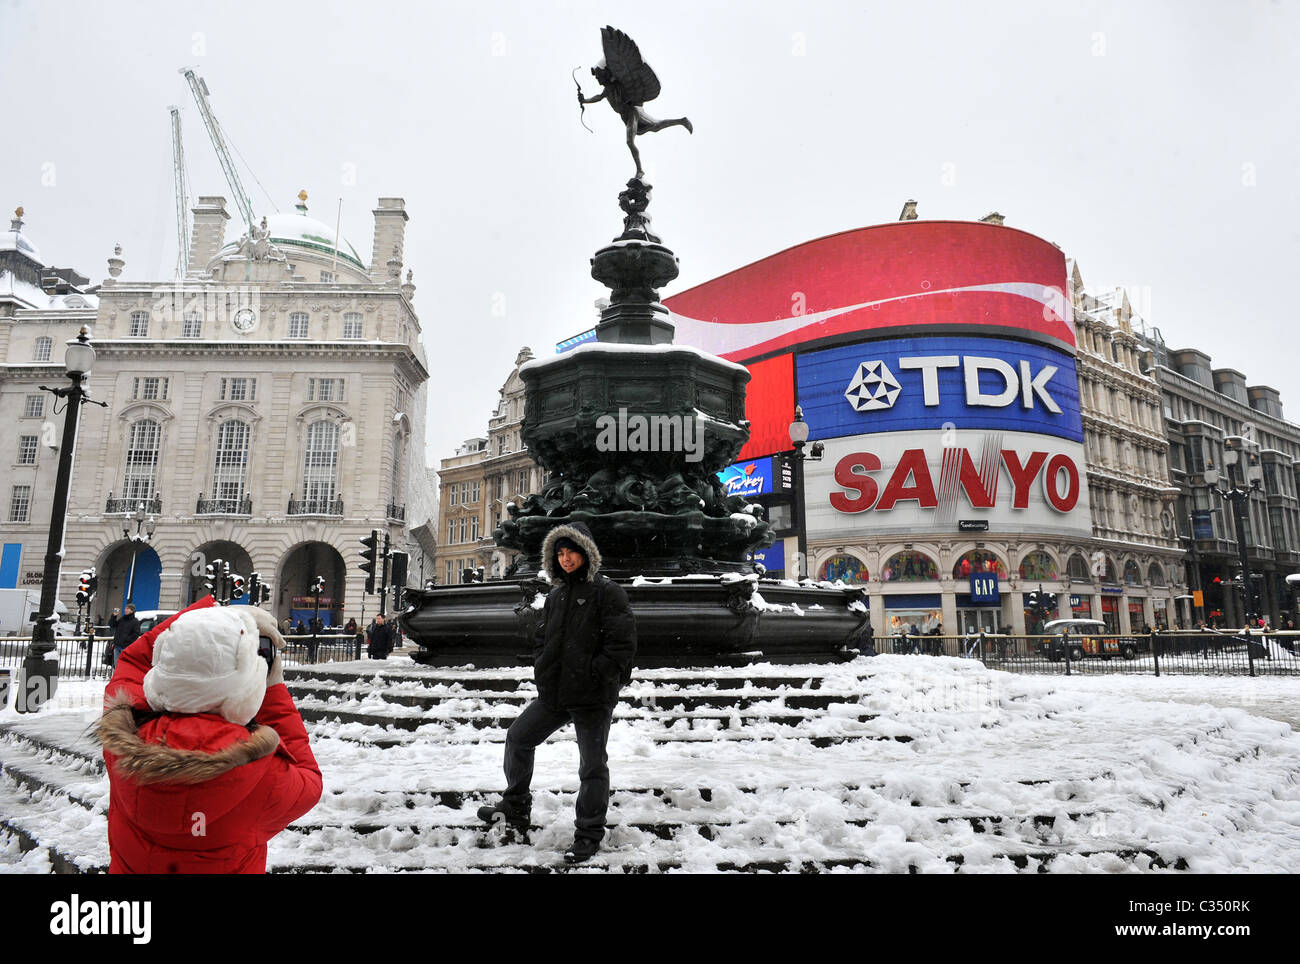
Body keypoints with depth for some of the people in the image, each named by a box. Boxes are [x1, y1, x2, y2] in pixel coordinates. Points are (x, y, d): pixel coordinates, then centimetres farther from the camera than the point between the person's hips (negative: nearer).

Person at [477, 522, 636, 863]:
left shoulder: (607, 591, -10)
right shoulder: (556, 595, 12)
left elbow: (623, 643, -16)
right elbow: (541, 638, 20)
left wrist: (593, 675, -18)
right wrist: (541, 670, 5)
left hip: (593, 697, -7)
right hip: (554, 693, 8)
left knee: (592, 765, 3)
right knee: (518, 738, 13)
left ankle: (589, 834, 18)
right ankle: (516, 809, 29)